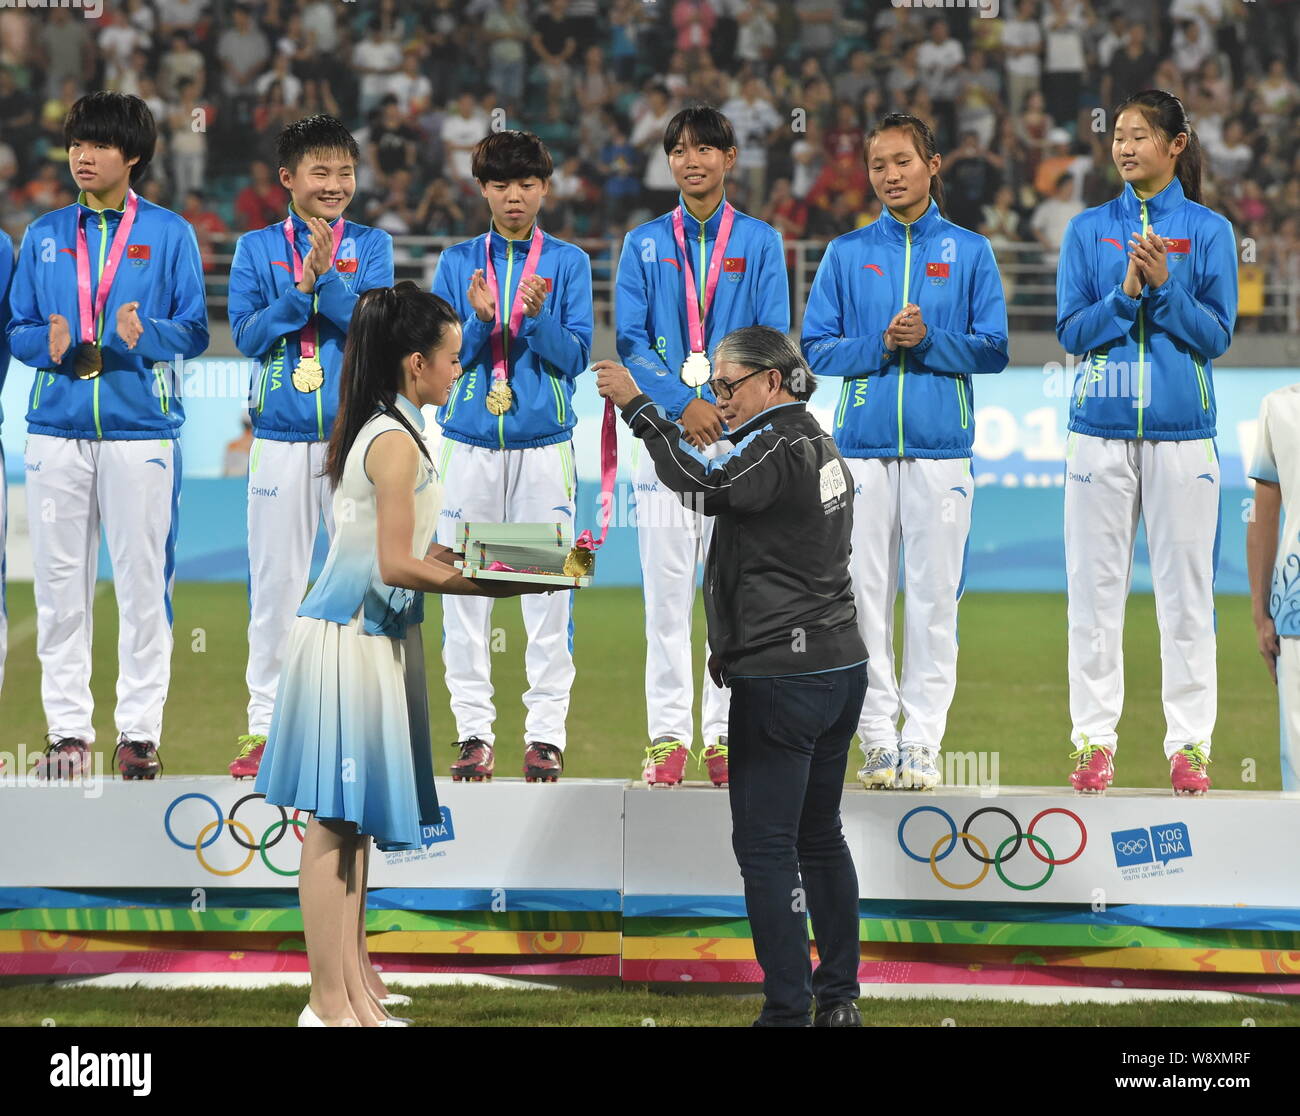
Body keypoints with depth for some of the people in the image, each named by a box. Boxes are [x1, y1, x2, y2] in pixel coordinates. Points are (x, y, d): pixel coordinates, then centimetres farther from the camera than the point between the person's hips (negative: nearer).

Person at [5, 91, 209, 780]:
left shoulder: (168, 233, 5)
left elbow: (195, 330, 3)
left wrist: (147, 334, -17)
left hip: (140, 429, -2)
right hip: (57, 430, 2)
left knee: (143, 579, -2)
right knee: (59, 581, 2)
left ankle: (139, 730, 3)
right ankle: (67, 730, 7)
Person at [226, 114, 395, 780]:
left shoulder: (370, 245, 8)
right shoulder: (257, 249, 8)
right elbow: (247, 335, -3)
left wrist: (328, 276, -19)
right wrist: (302, 290, -14)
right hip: (282, 438, 0)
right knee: (275, 580, 2)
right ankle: (265, 723, 8)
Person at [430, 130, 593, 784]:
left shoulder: (568, 263, 6)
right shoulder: (458, 262, 9)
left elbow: (574, 357, 0)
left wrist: (539, 314, -18)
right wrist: (480, 318, -13)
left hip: (544, 444, -1)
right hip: (470, 443, 1)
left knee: (548, 589, -3)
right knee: (463, 589, 0)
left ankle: (545, 734, 1)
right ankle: (473, 732, 5)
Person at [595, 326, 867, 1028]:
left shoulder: (778, 446, -14)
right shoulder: (820, 446, 16)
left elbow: (704, 483, -31)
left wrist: (636, 405, -26)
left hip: (781, 679, -10)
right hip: (839, 666, 10)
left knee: (765, 846, -7)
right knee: (820, 836, 15)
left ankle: (787, 1010, -9)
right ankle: (839, 998, 17)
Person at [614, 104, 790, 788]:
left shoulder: (760, 243, 9)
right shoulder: (645, 245, 10)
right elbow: (630, 340, 2)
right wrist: (684, 404, -12)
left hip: (741, 429, 0)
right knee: (666, 590, -2)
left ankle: (726, 733, 3)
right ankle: (667, 737, 1)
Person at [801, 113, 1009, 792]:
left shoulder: (969, 252, 8)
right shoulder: (846, 253, 11)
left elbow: (993, 349, 4)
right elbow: (816, 348, 7)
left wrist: (928, 340, -11)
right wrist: (881, 344, -9)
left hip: (940, 447, -1)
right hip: (863, 445, 1)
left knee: (933, 596, -4)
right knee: (865, 594, -1)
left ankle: (922, 740, -1)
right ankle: (877, 739, 4)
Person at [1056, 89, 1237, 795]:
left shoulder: (1209, 232, 4)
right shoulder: (1089, 230, 8)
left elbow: (1217, 335, 0)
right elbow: (1071, 330, 3)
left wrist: (1164, 287, -14)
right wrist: (1126, 294, -12)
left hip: (1181, 432, -1)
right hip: (1101, 430, 1)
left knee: (1186, 589, -1)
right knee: (1095, 587, 1)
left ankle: (1189, 744, 4)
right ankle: (1093, 738, 6)